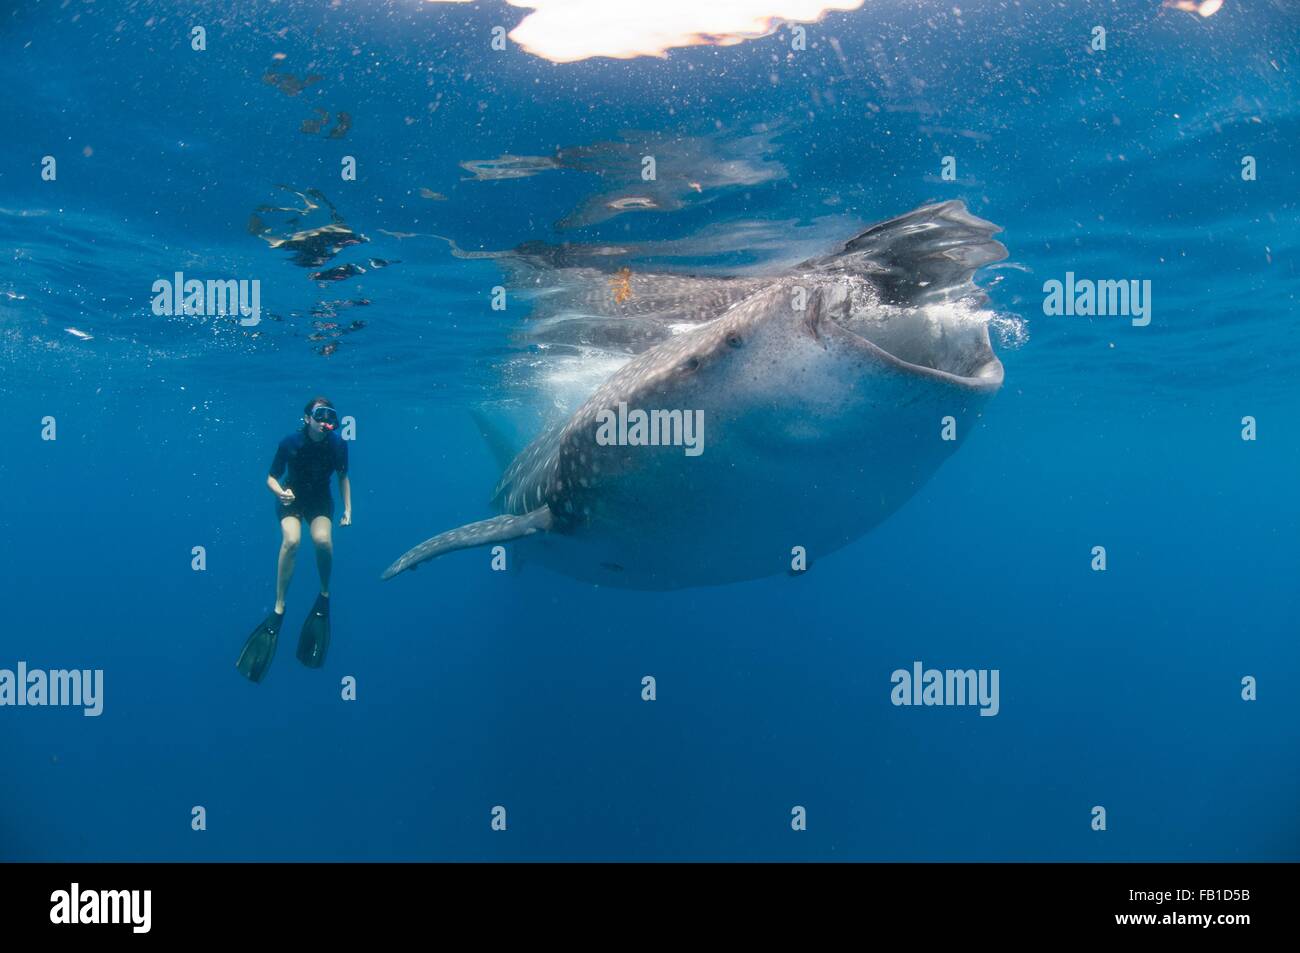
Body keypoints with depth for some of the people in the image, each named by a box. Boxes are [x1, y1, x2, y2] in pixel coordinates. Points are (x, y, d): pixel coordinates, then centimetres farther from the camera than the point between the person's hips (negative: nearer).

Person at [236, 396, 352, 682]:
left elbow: (343, 477, 3)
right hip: (291, 499, -1)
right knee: (292, 540, -31)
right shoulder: (290, 443, -21)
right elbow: (271, 478, -11)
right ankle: (279, 608, -22)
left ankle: (325, 594, -3)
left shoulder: (338, 444, -15)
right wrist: (281, 492, -32)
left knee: (322, 539, -29)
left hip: (320, 500, 1)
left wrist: (347, 509, -2)